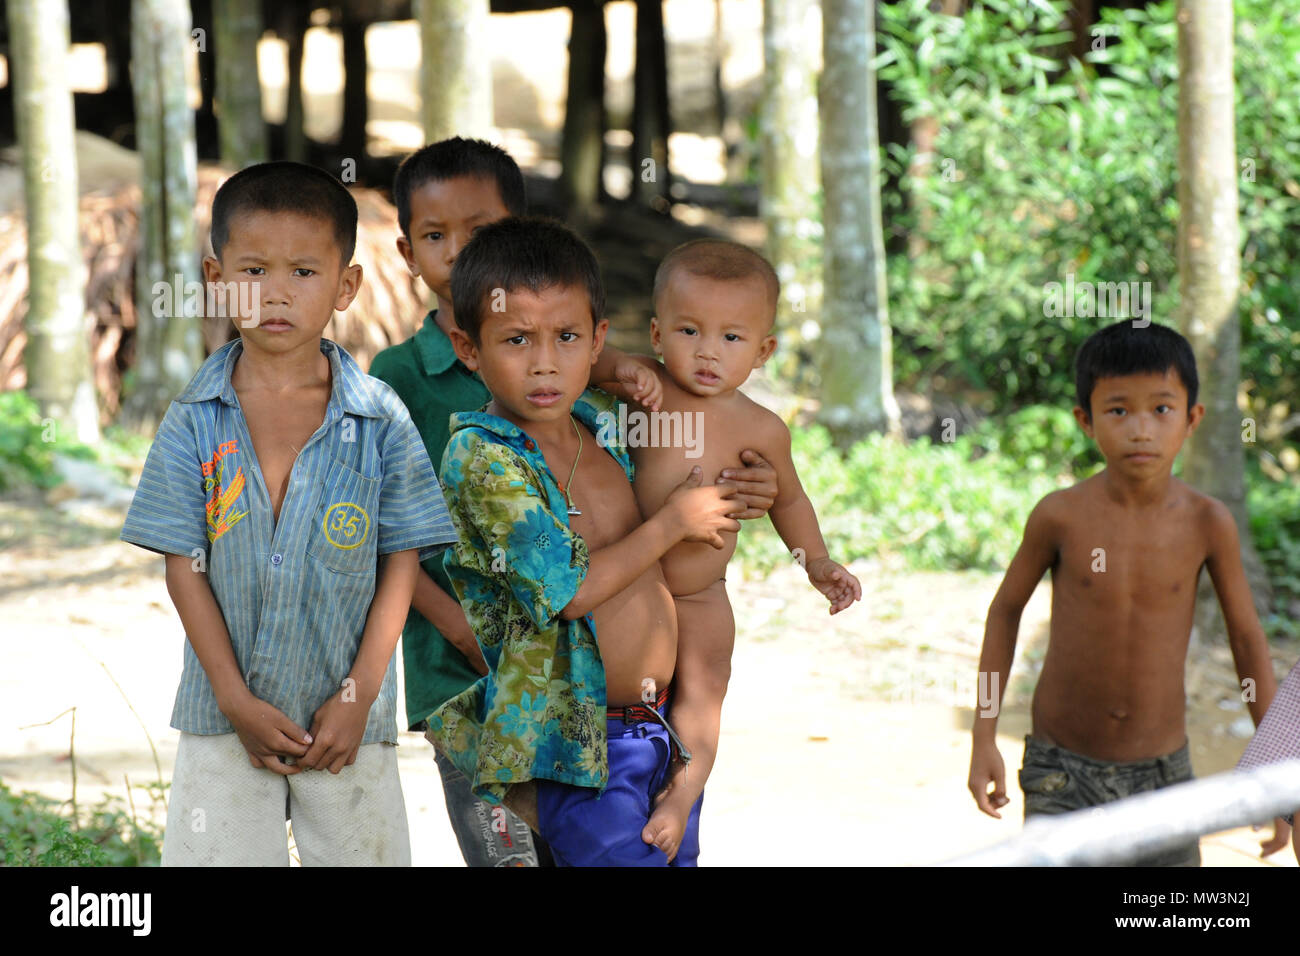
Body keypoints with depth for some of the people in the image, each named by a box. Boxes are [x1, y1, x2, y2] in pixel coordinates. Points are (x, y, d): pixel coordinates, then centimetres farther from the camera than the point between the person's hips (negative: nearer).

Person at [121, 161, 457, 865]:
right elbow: (185, 567, -2)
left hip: (346, 718, 0)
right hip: (225, 714, 1)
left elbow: (401, 564, -2)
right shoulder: (194, 423, -3)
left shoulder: (382, 421, -4)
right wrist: (236, 700, -9)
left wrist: (359, 695, -8)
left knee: (364, 853, 5)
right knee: (212, 857, 2)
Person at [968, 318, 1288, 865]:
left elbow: (1247, 637, 1)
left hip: (1162, 775, 1)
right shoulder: (1061, 516, -12)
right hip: (1063, 772, -1)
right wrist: (983, 738, 2)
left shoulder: (1207, 523, -10)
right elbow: (1007, 609, 3)